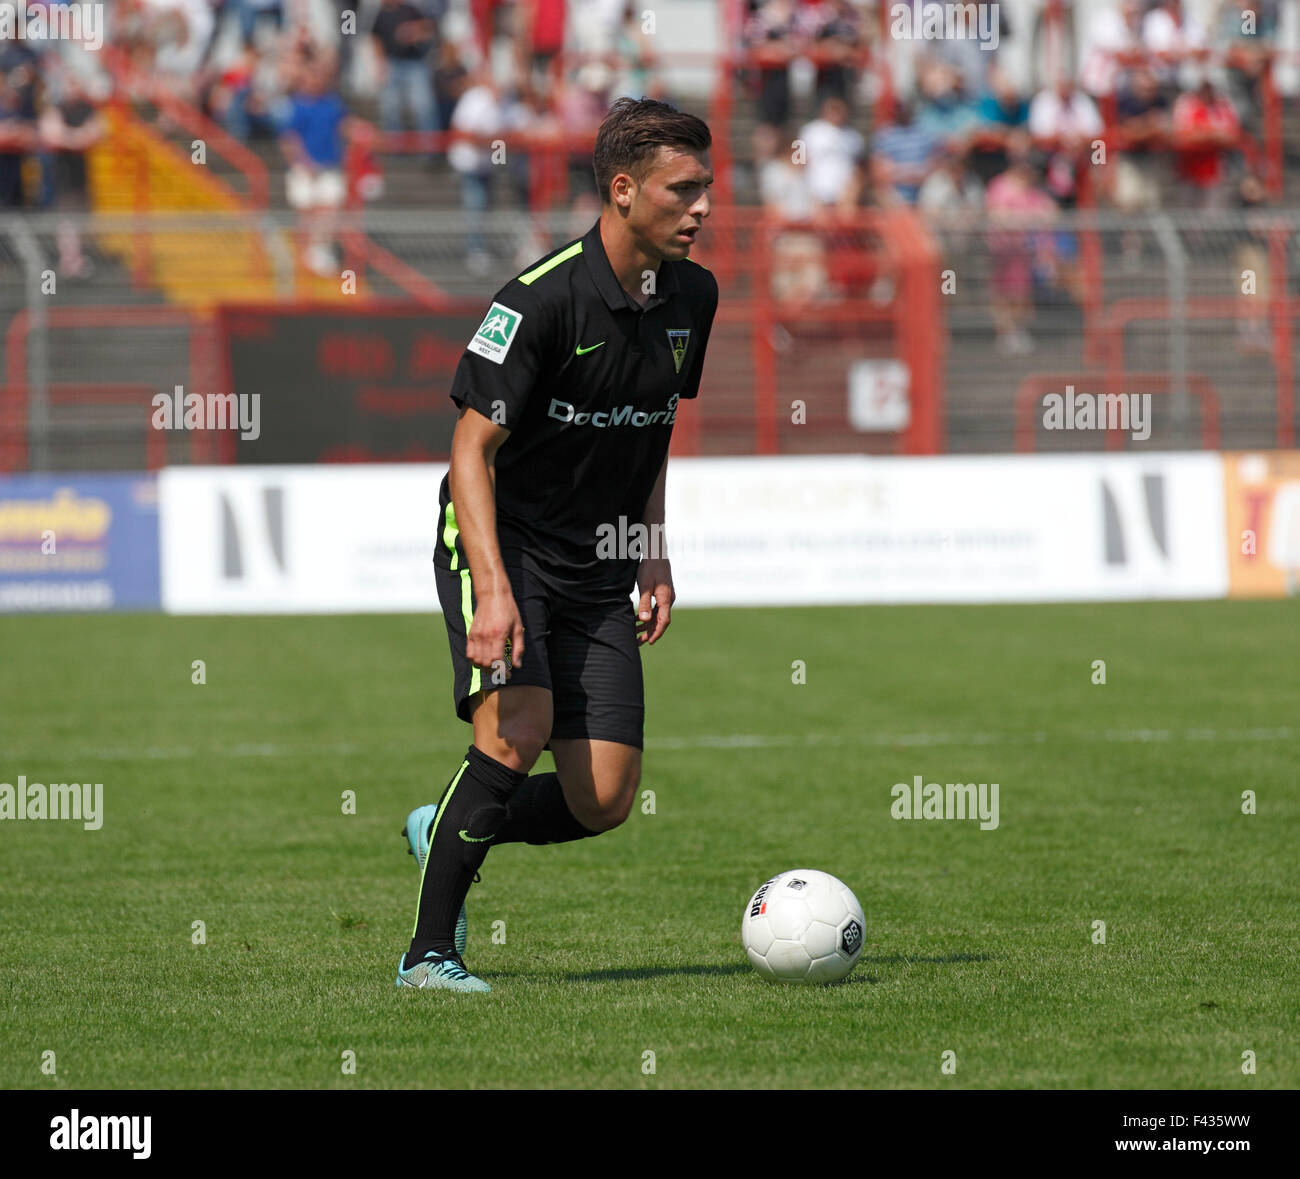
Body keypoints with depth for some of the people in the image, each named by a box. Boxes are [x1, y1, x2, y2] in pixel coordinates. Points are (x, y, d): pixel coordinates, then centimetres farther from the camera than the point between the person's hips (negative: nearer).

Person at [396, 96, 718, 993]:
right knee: (519, 730, -26)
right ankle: (430, 952, -13)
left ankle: (443, 833, 25)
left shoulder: (692, 296, 3)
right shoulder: (544, 298, -19)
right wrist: (494, 591, -30)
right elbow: (471, 448, -19)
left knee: (604, 801, -3)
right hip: (503, 542, -6)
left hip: (598, 568, 6)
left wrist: (655, 553, 11)